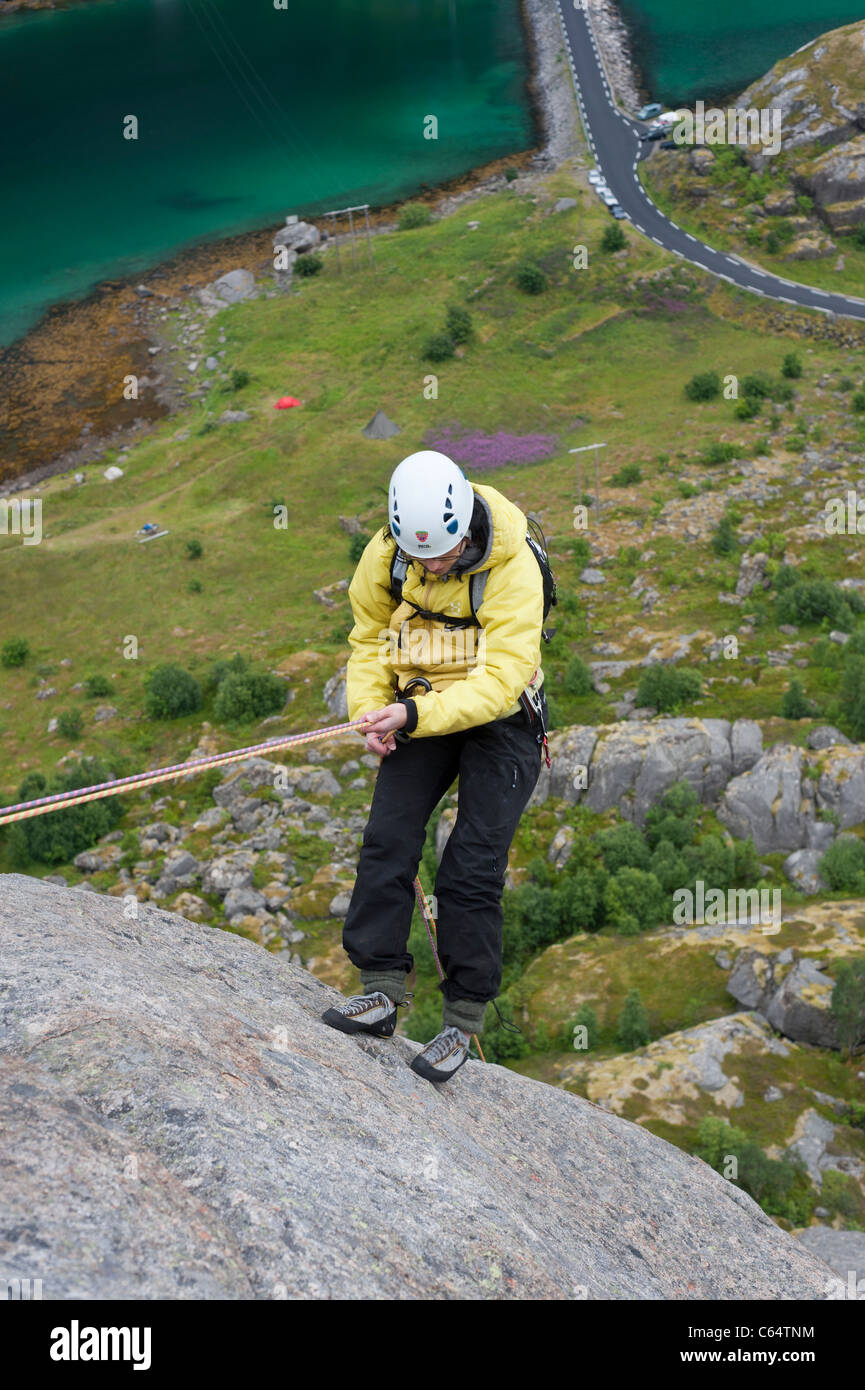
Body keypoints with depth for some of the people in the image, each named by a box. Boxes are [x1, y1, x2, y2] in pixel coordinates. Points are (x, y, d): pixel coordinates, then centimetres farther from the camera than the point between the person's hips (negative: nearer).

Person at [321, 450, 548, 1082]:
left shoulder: (514, 569, -25)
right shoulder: (385, 555, -10)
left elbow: (500, 680, -30)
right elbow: (369, 639, 4)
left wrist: (414, 715, -39)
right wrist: (370, 709, -14)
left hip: (500, 720, -4)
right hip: (419, 710, 4)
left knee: (472, 871, -8)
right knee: (387, 841, -10)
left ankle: (462, 1024, 3)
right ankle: (383, 992, -2)